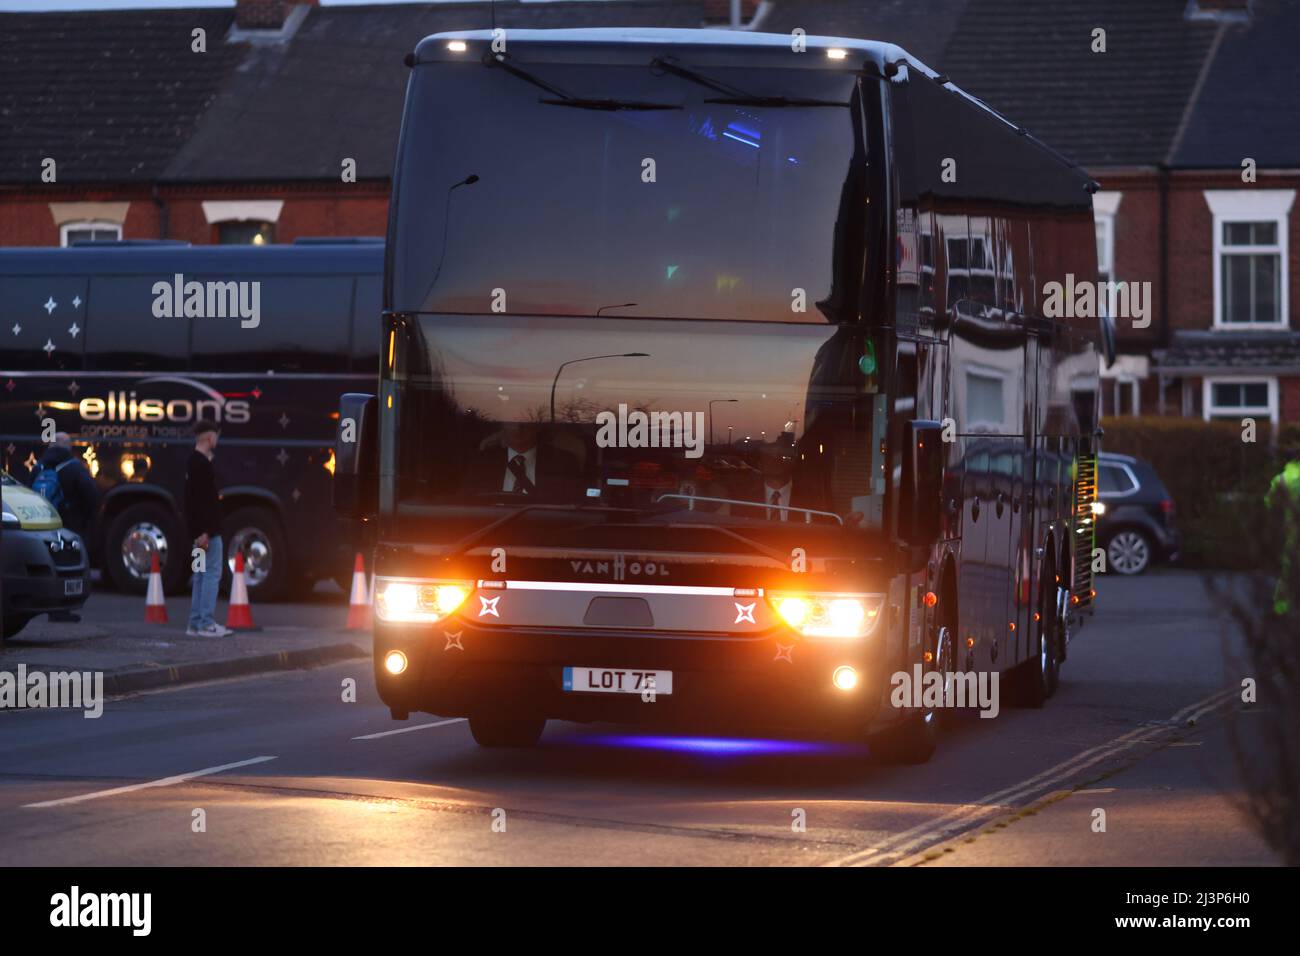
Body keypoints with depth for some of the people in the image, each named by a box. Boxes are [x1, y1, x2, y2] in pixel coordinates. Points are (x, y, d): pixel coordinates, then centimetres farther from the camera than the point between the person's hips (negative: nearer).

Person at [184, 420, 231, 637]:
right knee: (212, 573, -8)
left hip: (203, 530, 10)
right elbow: (198, 500, -22)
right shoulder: (201, 464, -16)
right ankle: (206, 624, -9)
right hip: (207, 530, -10)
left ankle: (196, 624, 14)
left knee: (202, 574, 12)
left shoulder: (195, 462, 16)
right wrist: (203, 532, -25)